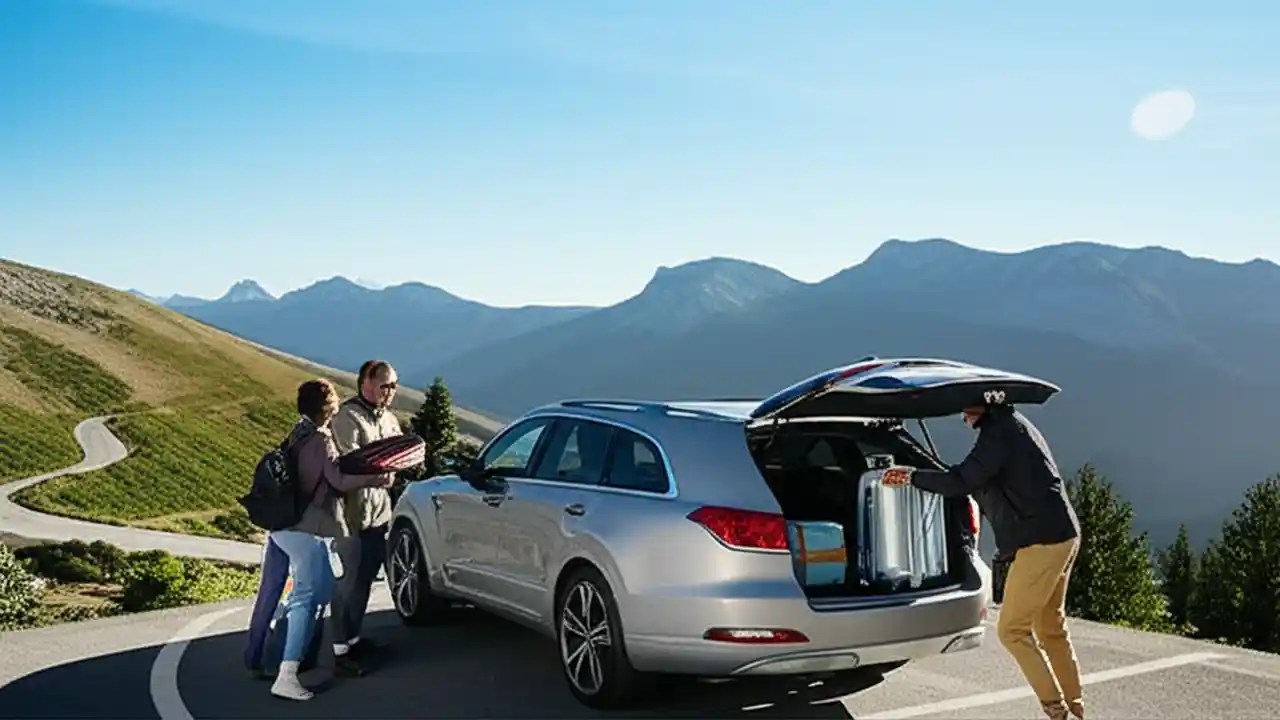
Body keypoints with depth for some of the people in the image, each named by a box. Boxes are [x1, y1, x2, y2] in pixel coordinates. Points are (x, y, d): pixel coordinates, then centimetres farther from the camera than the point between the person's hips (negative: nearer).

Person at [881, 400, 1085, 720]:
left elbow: (961, 482, -21)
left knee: (1012, 629, -1)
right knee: (1051, 627, 18)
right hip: (1061, 536, 10)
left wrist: (912, 476, -9)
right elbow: (980, 481, 24)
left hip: (1042, 540, -10)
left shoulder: (999, 430, -14)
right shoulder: (1011, 424, 17)